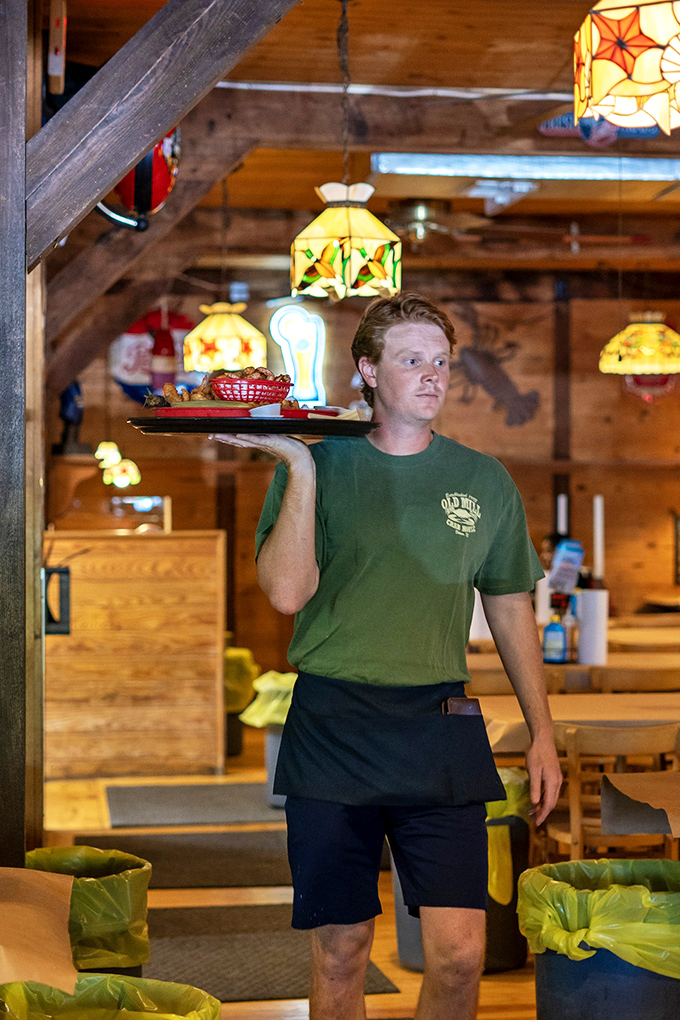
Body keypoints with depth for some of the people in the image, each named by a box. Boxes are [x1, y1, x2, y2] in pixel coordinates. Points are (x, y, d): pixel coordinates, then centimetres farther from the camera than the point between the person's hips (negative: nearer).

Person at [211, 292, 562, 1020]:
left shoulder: (483, 480, 9)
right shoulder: (317, 466, 3)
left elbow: (509, 609, 16)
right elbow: (287, 592, -10)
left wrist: (541, 733, 13)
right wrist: (302, 469, -13)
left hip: (441, 729, 2)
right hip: (331, 731, -1)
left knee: (459, 952, -6)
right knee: (339, 950, 5)